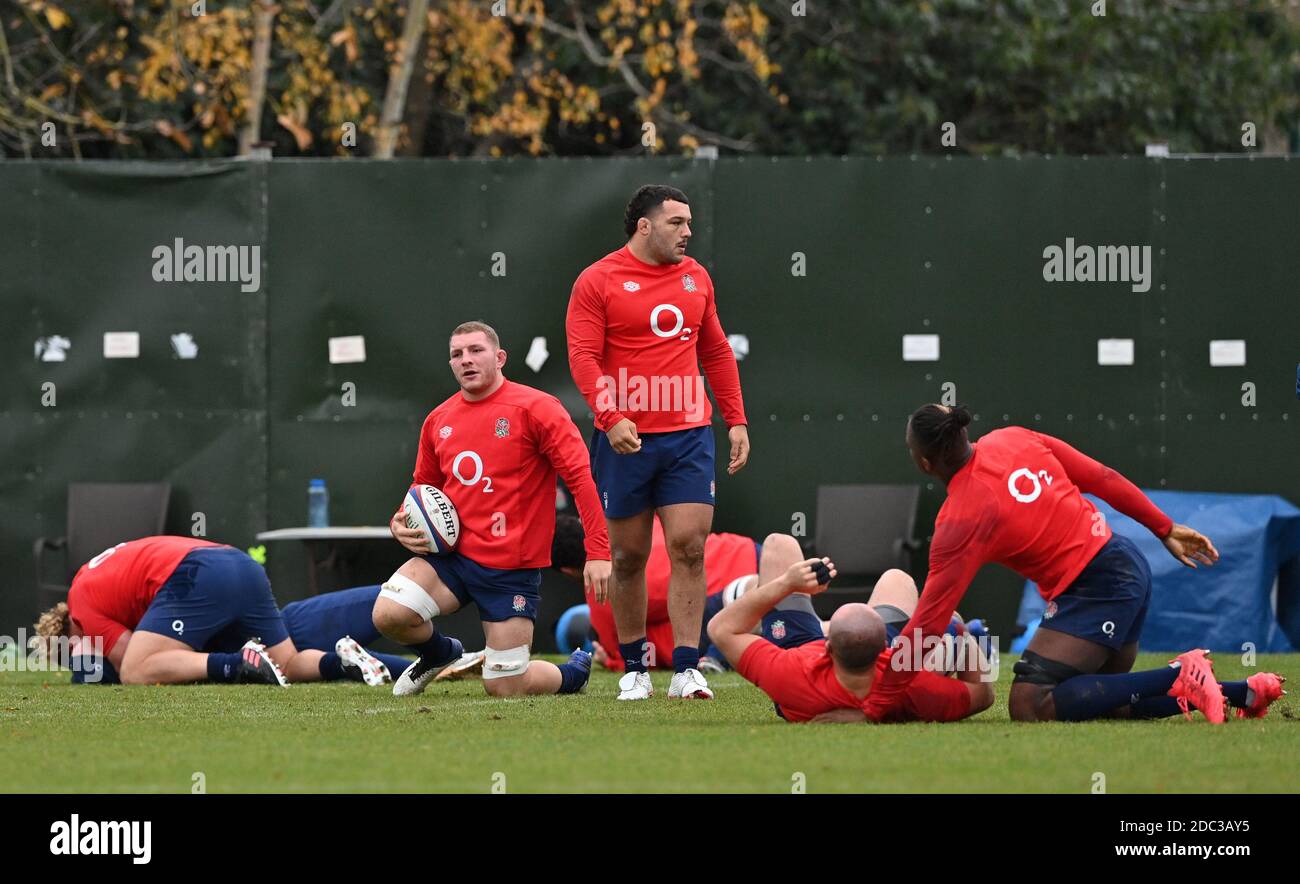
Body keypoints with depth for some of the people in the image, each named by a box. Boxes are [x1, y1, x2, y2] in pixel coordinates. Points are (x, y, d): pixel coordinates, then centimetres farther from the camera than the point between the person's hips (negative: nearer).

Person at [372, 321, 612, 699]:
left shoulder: (536, 408, -9)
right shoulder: (438, 420, 8)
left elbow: (580, 475, -13)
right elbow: (424, 486, 25)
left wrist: (598, 552, -21)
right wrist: (401, 523, 2)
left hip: (511, 568, -4)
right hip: (450, 553, 5)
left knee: (504, 688, -5)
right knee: (388, 614, -22)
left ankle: (576, 671, 30)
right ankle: (439, 654, 14)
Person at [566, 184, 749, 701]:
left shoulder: (695, 278, 12)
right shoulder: (598, 281, -3)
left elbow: (717, 353, 20)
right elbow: (583, 356, -9)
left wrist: (736, 420, 13)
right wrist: (611, 418, -21)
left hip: (689, 435, 3)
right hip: (625, 439, -3)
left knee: (689, 547, -8)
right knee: (628, 556, 4)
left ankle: (686, 670, -7)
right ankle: (633, 671, 15)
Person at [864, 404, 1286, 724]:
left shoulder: (961, 519, -16)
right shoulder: (1012, 440, 3)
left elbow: (926, 623, -17)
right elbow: (1104, 478, 8)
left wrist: (877, 707, -12)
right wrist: (1166, 529, 20)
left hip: (1095, 592, -9)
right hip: (1129, 565, 9)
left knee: (1030, 706, -15)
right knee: (1103, 702, 20)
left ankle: (1179, 676, -17)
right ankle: (1244, 691, 11)